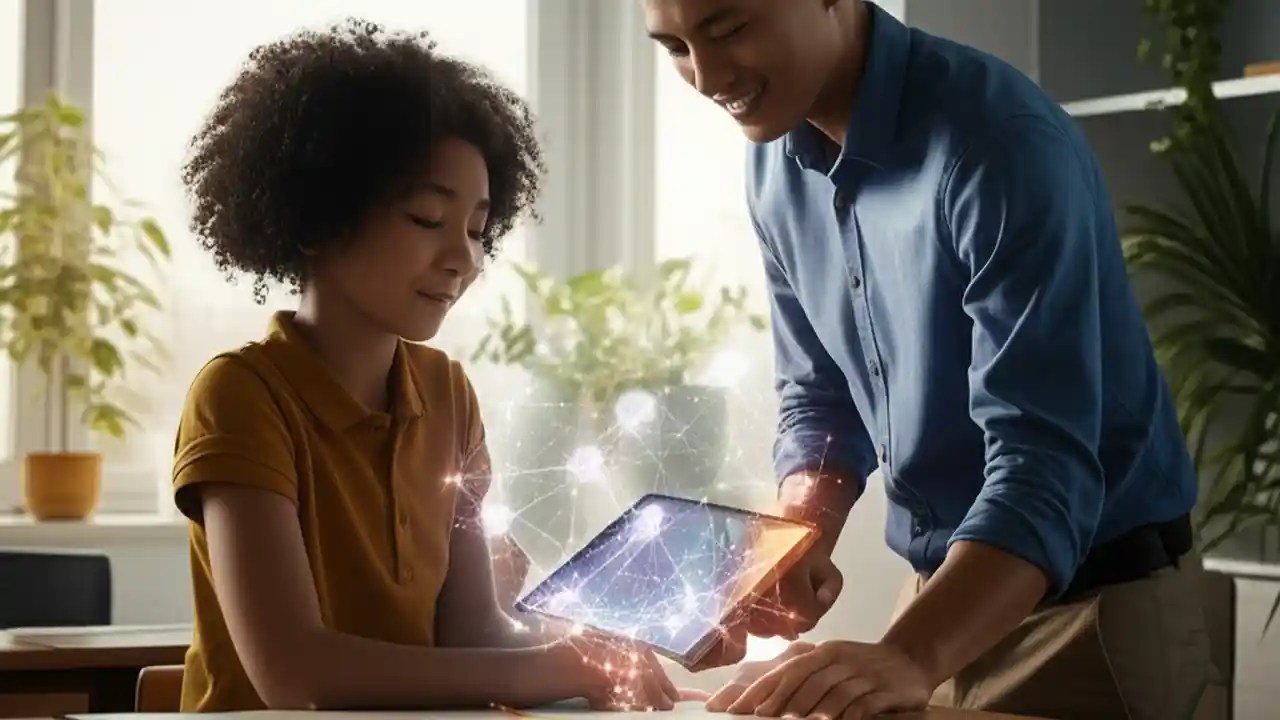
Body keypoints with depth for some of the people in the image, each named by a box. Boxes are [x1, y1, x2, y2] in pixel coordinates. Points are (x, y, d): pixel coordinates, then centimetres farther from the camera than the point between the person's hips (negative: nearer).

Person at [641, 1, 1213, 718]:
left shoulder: (1002, 144, -25)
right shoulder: (776, 165, -1)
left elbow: (1042, 461, -30)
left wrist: (907, 658, -43)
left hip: (1096, 603, -6)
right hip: (948, 595, 6)